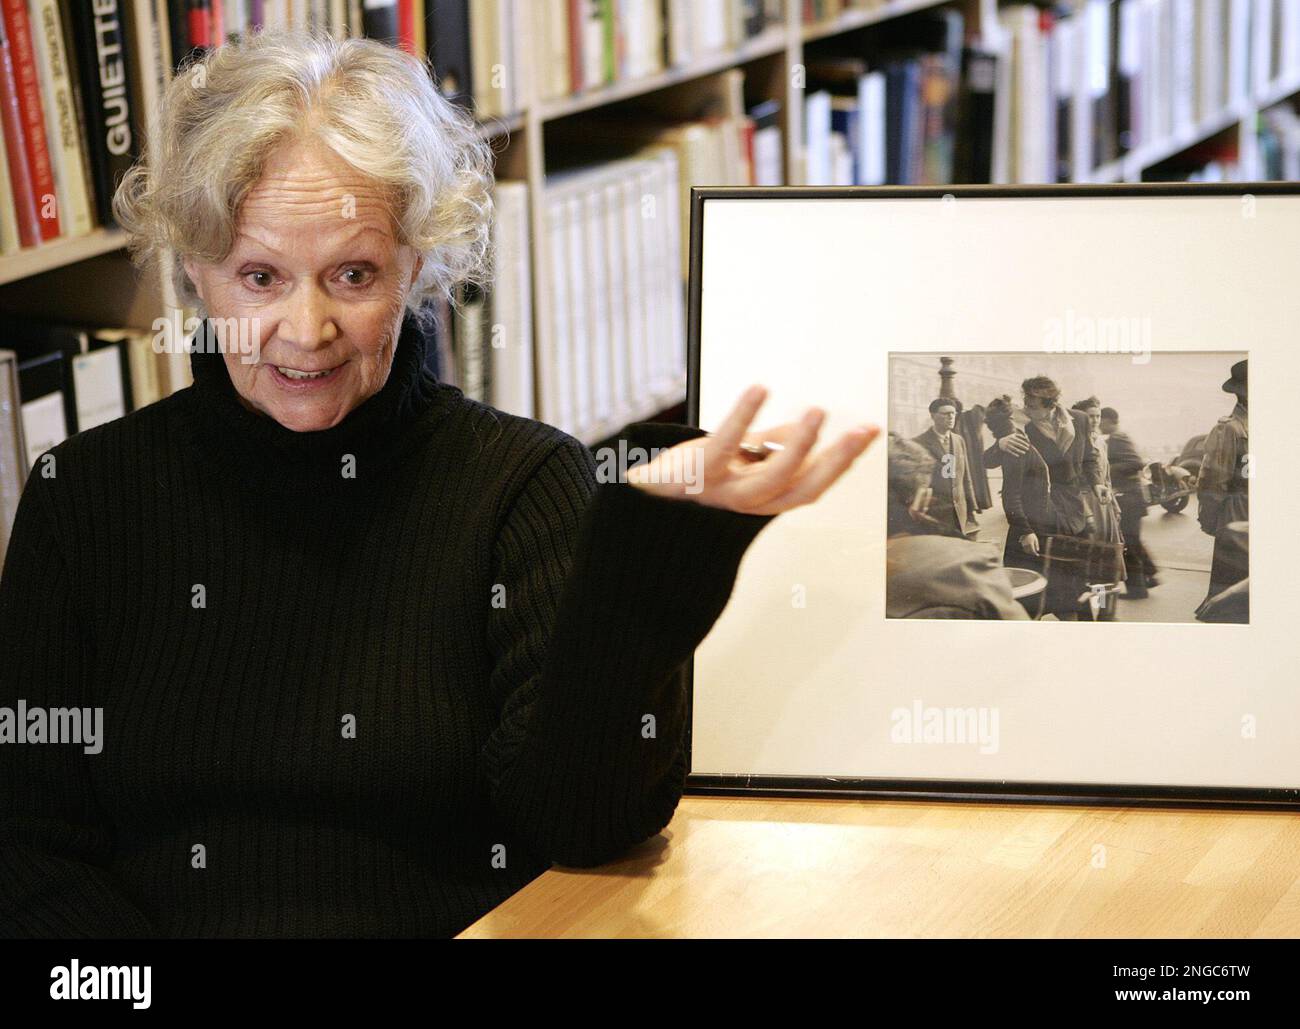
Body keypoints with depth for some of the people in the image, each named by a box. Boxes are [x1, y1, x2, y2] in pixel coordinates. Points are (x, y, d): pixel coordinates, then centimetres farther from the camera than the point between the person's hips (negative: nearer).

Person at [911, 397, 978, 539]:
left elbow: (966, 478, 18)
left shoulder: (959, 441, 15)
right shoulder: (919, 443, -3)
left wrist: (971, 510, 15)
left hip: (960, 516, 5)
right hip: (934, 517, -5)